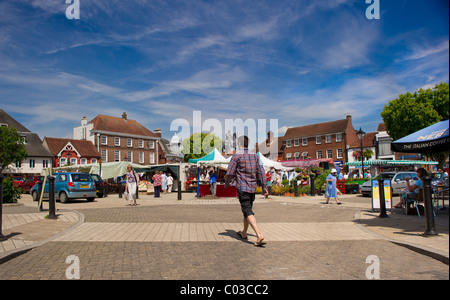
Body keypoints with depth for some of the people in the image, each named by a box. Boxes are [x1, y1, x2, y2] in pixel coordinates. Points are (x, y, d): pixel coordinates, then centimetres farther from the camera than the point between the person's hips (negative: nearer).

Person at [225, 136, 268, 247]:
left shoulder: (237, 156, -8)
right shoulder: (255, 156, 10)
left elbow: (230, 173, -6)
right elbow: (261, 172, 8)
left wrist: (226, 183, 11)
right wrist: (264, 187, 10)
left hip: (242, 187, -6)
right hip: (252, 187, 7)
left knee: (248, 212, -10)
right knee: (248, 210, 19)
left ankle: (259, 235, -24)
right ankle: (244, 233, 33)